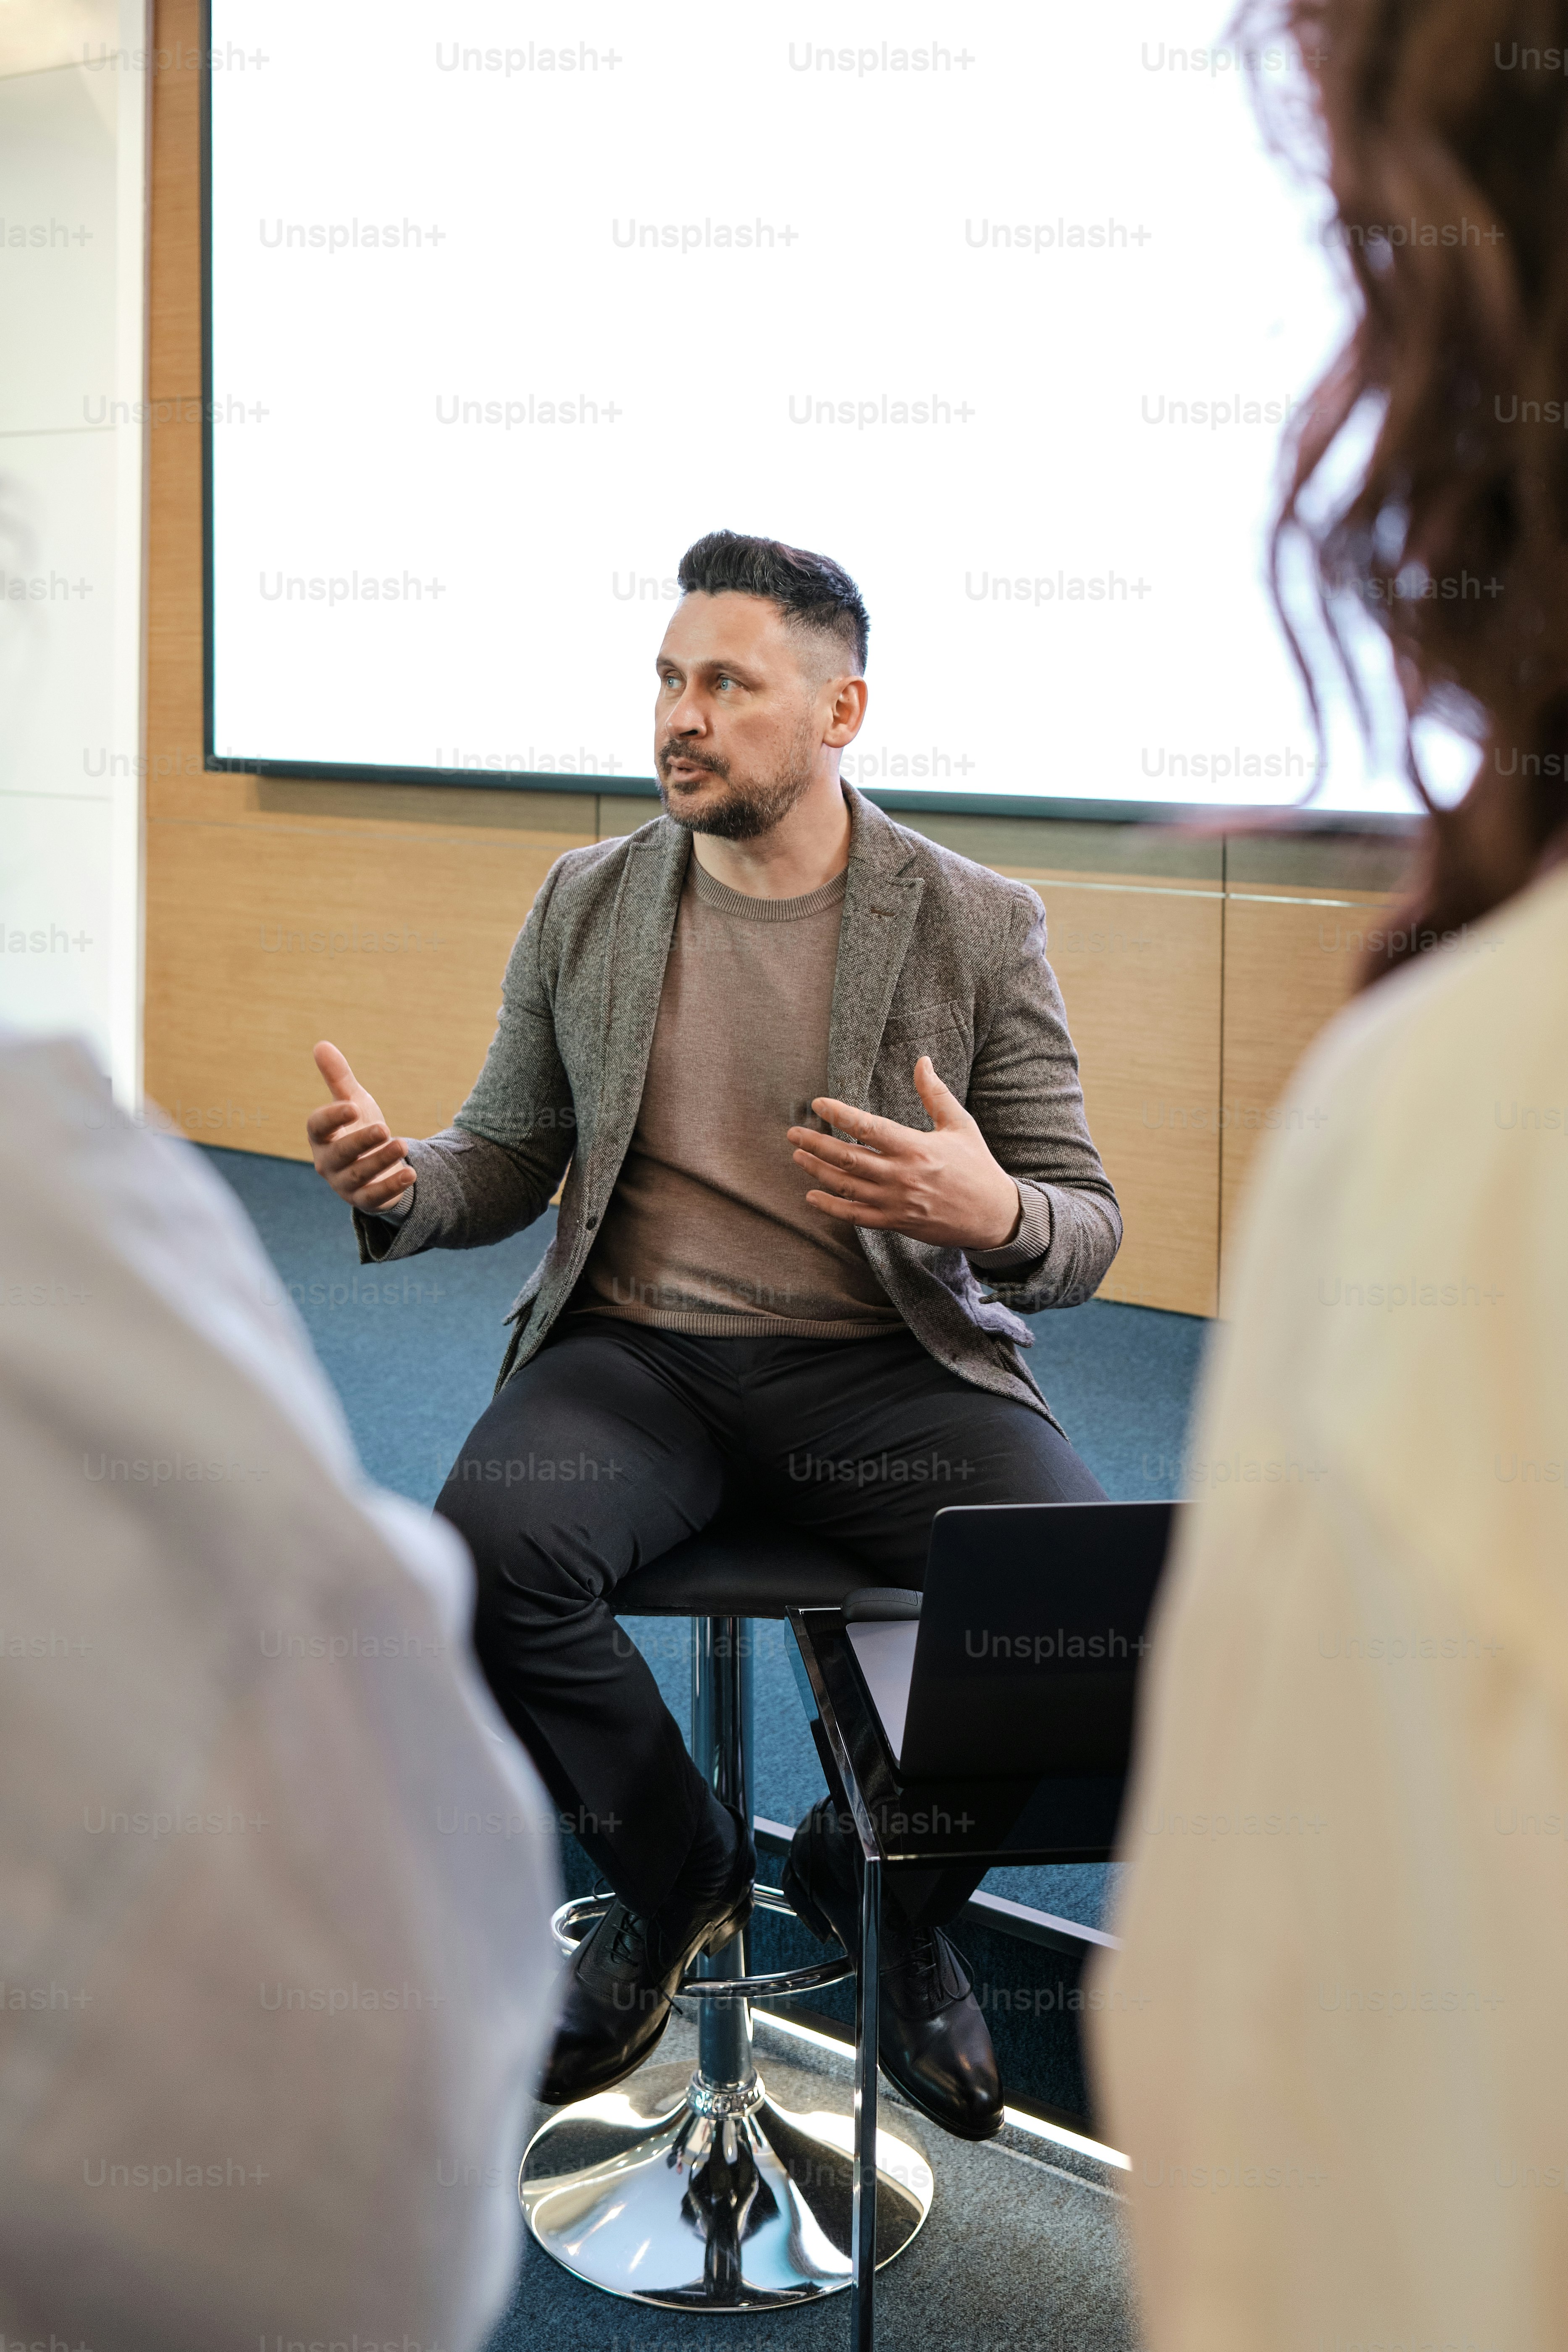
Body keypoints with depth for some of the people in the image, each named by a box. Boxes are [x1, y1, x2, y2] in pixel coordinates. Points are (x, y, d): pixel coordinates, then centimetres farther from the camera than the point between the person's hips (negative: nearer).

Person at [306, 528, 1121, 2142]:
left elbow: (1085, 1230, 1)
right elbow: (506, 1157, 14)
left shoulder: (978, 926, 0)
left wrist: (993, 1216, -24)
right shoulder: (586, 905, 8)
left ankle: (879, 1885, 6)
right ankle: (674, 1872, 1)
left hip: (884, 1360, -1)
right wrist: (402, 1184, -10)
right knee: (489, 1542, -30)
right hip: (635, 1348, 1)